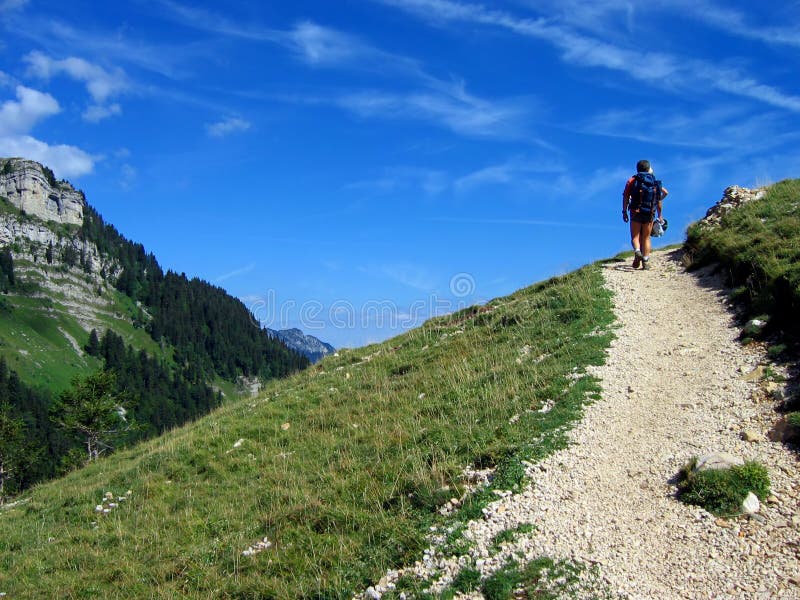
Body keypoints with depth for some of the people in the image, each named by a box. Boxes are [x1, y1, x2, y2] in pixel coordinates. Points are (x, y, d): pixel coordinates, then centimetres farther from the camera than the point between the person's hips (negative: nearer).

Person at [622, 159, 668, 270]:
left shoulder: (632, 181, 4)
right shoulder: (655, 182, 8)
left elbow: (626, 197, -3)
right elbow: (660, 200, 9)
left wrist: (624, 211, 3)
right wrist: (659, 215, 17)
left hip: (635, 213, -1)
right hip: (650, 214, 1)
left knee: (635, 236, 5)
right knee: (646, 238, 9)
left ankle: (637, 252, -23)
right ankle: (646, 261, 5)